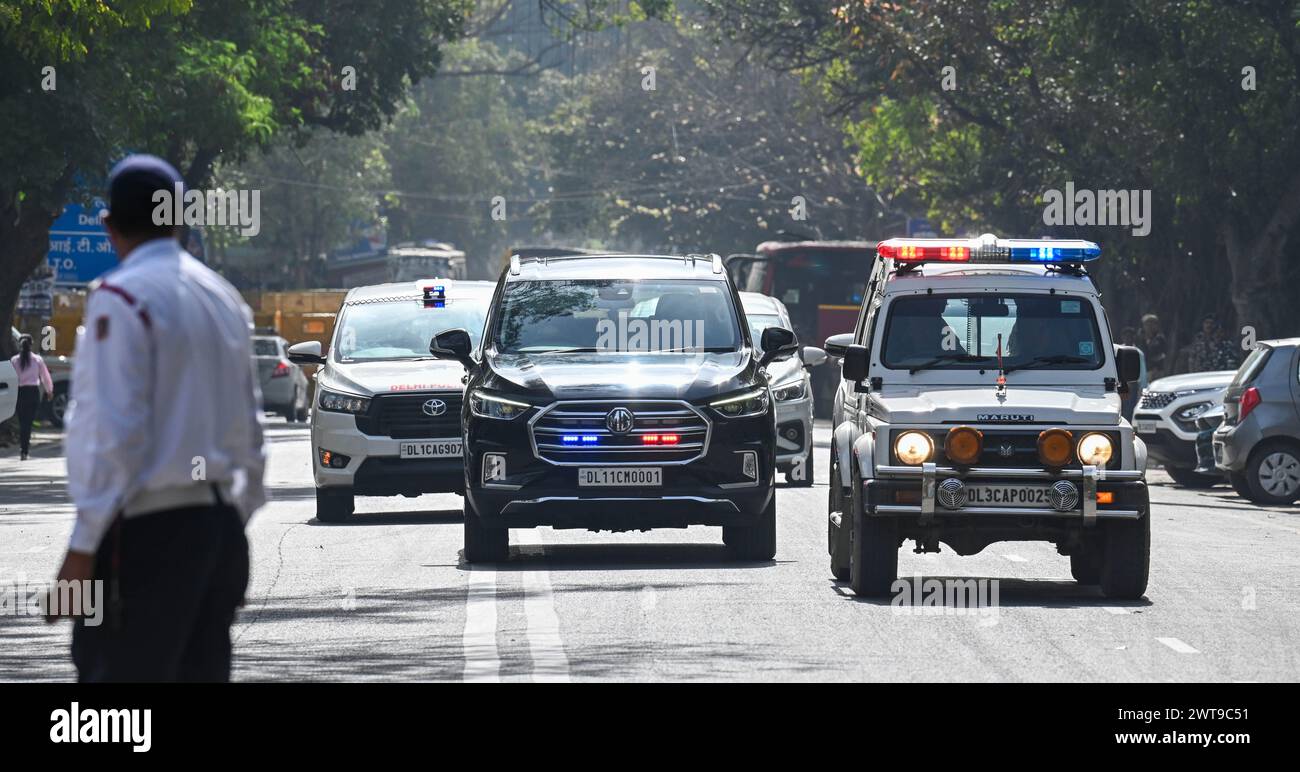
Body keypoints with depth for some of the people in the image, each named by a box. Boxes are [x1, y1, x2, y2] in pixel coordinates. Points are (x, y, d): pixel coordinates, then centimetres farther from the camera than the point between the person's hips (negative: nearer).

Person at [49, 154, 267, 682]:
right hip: (221, 525, 8)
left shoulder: (121, 298, -9)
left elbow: (114, 429, -15)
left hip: (151, 526, -8)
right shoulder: (224, 298, 13)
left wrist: (84, 545, -13)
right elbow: (249, 427, 17)